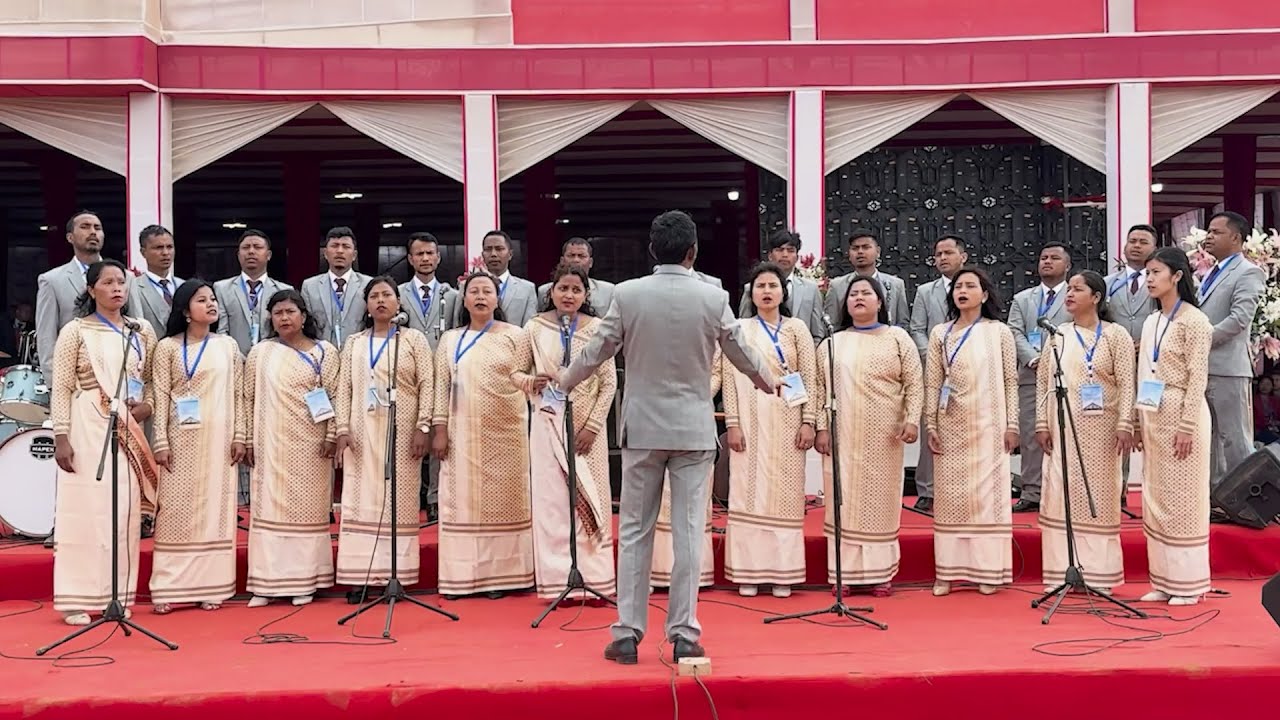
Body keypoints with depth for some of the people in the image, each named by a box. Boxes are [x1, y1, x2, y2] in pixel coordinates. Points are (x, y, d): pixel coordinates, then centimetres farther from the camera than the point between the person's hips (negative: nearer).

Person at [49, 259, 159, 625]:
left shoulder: (142, 331, 10)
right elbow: (61, 389, -5)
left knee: (125, 510, 5)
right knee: (83, 507, -3)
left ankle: (118, 595, 13)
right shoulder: (75, 331, -2)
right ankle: (76, 599, 3)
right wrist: (61, 437, -12)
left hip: (128, 430, 4)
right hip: (86, 429, -4)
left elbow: (150, 379, 19)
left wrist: (147, 405, -2)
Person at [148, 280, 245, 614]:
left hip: (218, 439, 2)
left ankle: (210, 586, 8)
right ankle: (168, 588, 2)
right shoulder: (168, 347, 3)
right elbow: (161, 397, -1)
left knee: (215, 508, 2)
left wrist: (239, 436, 1)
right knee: (176, 508, -2)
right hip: (181, 439, -2)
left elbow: (238, 395, 9)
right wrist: (161, 442, -7)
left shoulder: (228, 345, 9)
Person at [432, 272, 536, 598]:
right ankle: (461, 575, 6)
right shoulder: (450, 339, 9)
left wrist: (529, 382, -24)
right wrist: (439, 429, 0)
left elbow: (518, 375, 0)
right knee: (463, 500, 1)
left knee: (501, 500, 0)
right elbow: (442, 386, 6)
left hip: (504, 431, -2)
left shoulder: (514, 335, 3)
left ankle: (499, 574, 5)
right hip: (463, 433, 2)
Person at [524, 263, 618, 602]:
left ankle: (593, 580, 8)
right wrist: (527, 381, -14)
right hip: (548, 422, 1)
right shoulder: (535, 327, 1)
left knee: (590, 501, 2)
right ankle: (558, 580, 6)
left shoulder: (597, 328, -1)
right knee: (551, 500, 1)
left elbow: (609, 382, -1)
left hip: (586, 425, 0)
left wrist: (592, 425, -7)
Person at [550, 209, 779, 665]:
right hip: (694, 428, 0)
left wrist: (564, 381, 22)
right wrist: (767, 382, 28)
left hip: (642, 426, 0)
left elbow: (598, 349, 2)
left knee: (634, 530, 7)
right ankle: (684, 635, 7)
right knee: (688, 531, 4)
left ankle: (628, 633, 9)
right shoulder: (713, 298, -5)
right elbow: (740, 352, 7)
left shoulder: (627, 294, -6)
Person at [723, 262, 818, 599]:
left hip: (787, 422, 0)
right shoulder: (739, 330, 6)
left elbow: (810, 377, 3)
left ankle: (782, 571, 7)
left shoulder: (797, 328, 6)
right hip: (751, 422, 0)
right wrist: (732, 424, -6)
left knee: (785, 495, 1)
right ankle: (749, 572, 6)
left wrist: (808, 422, -4)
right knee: (748, 493, 0)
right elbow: (731, 380, 2)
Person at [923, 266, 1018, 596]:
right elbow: (932, 383, 6)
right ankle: (947, 571, 6)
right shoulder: (940, 334, 8)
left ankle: (987, 571, 7)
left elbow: (1010, 381, 3)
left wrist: (1012, 425, -2)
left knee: (988, 492, 0)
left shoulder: (999, 332, 4)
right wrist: (931, 426, 0)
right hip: (951, 426, 1)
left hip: (988, 425, -1)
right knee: (950, 495, 2)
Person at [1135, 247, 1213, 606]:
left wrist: (1187, 426, -17)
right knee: (1155, 499, 9)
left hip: (1181, 416, -8)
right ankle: (1163, 580, 16)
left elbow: (1197, 378, -13)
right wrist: (1139, 422, 11)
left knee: (1183, 499, -2)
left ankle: (1188, 583, 7)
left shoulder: (1193, 320, -9)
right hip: (1153, 417, 8)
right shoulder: (1151, 322, 13)